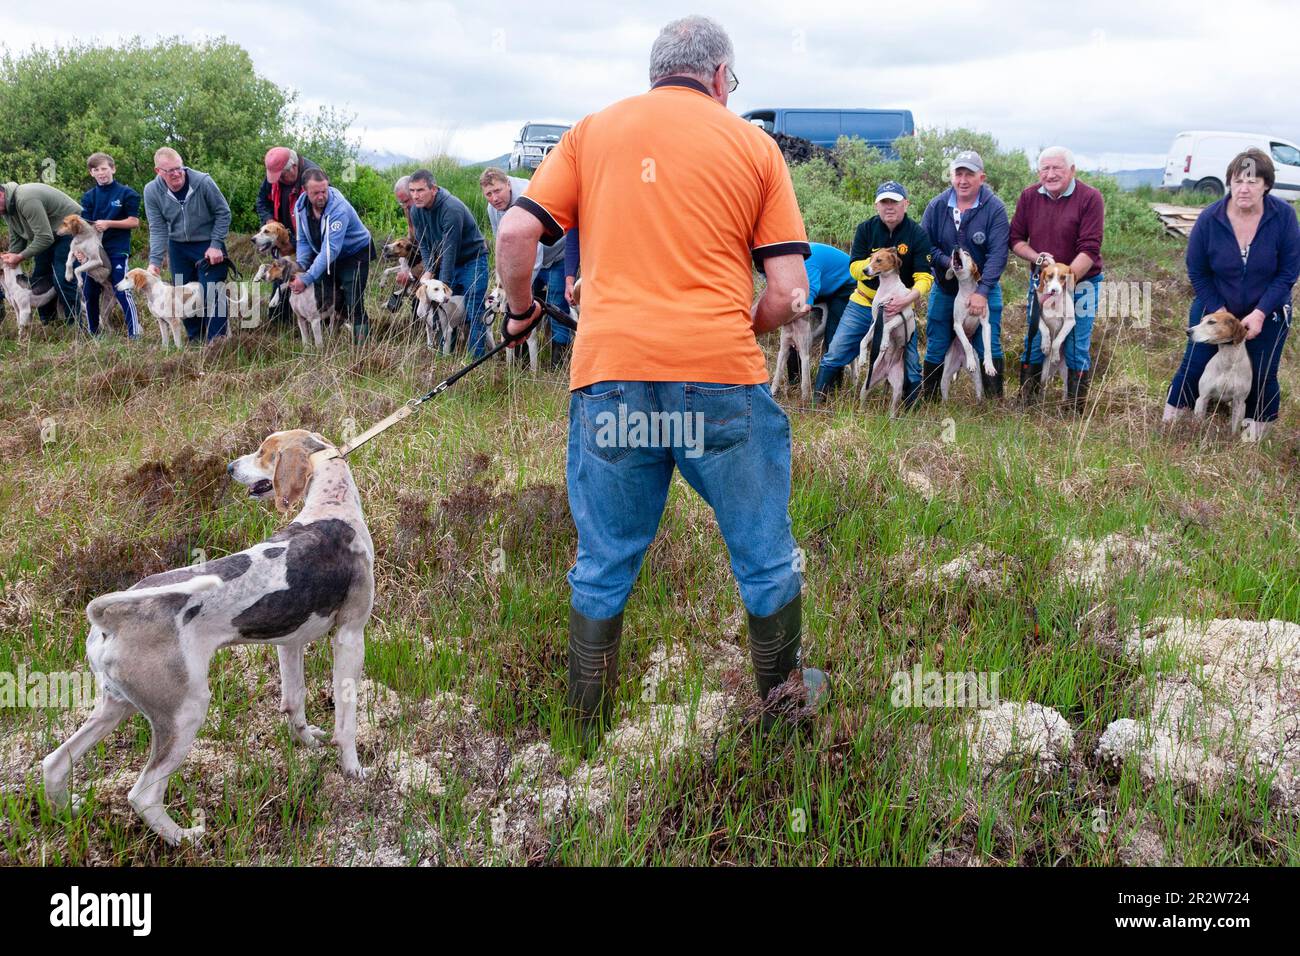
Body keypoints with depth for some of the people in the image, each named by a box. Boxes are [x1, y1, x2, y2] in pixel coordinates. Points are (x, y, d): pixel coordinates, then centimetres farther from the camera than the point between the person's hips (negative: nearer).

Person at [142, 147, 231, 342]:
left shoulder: (203, 182, -22)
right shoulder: (151, 191, -14)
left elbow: (223, 212, -10)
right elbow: (158, 229, -11)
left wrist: (216, 245, -15)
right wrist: (155, 260, -21)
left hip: (208, 244, -4)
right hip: (178, 247, 4)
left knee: (212, 294, -9)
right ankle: (195, 338, 26)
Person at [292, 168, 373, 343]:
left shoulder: (339, 208, -32)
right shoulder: (301, 206, -11)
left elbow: (330, 249, -37)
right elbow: (303, 241, -2)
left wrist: (307, 278, -40)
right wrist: (299, 268, -20)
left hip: (355, 254, -6)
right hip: (323, 256, 6)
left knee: (353, 303, -11)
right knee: (323, 302, -1)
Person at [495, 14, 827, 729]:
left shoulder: (592, 131, 13)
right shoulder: (753, 143, 10)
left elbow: (516, 233, 3)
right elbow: (790, 293, 3)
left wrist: (518, 310, 21)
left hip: (610, 373, 2)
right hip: (723, 375, -1)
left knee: (603, 563, 15)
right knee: (764, 556, 17)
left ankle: (587, 722, 27)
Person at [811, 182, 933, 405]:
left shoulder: (917, 234, -10)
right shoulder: (866, 229, -4)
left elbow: (924, 277, -15)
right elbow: (853, 269, -7)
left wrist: (907, 299, -33)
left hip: (899, 306, -2)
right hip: (863, 303, 2)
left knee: (909, 364, 0)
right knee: (835, 355, 1)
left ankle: (910, 408, 20)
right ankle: (816, 401, 13)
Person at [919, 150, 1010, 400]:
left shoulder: (994, 209, -12)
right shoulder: (937, 206, -4)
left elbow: (997, 254, -17)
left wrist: (982, 291, -24)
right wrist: (947, 262, -16)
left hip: (984, 288, -2)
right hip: (944, 288, 2)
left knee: (989, 347, -3)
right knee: (936, 349, 7)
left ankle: (994, 401, 7)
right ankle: (929, 398, 19)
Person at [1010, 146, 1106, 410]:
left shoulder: (1090, 198, -13)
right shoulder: (1029, 196, -1)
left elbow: (1089, 249, -18)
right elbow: (1016, 239, 5)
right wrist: (1037, 257, -14)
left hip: (1081, 283, -3)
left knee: (1077, 348, 2)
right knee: (1034, 344, 9)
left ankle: (1076, 408, 15)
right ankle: (1027, 401, 21)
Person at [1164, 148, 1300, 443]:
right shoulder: (1209, 219, -17)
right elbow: (1197, 272, -7)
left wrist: (1260, 313, -21)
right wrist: (1219, 312, -15)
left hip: (1266, 313, 0)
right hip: (1215, 307, 0)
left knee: (1261, 374, 7)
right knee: (1194, 364, 3)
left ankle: (1260, 421, 30)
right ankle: (1171, 415, 20)